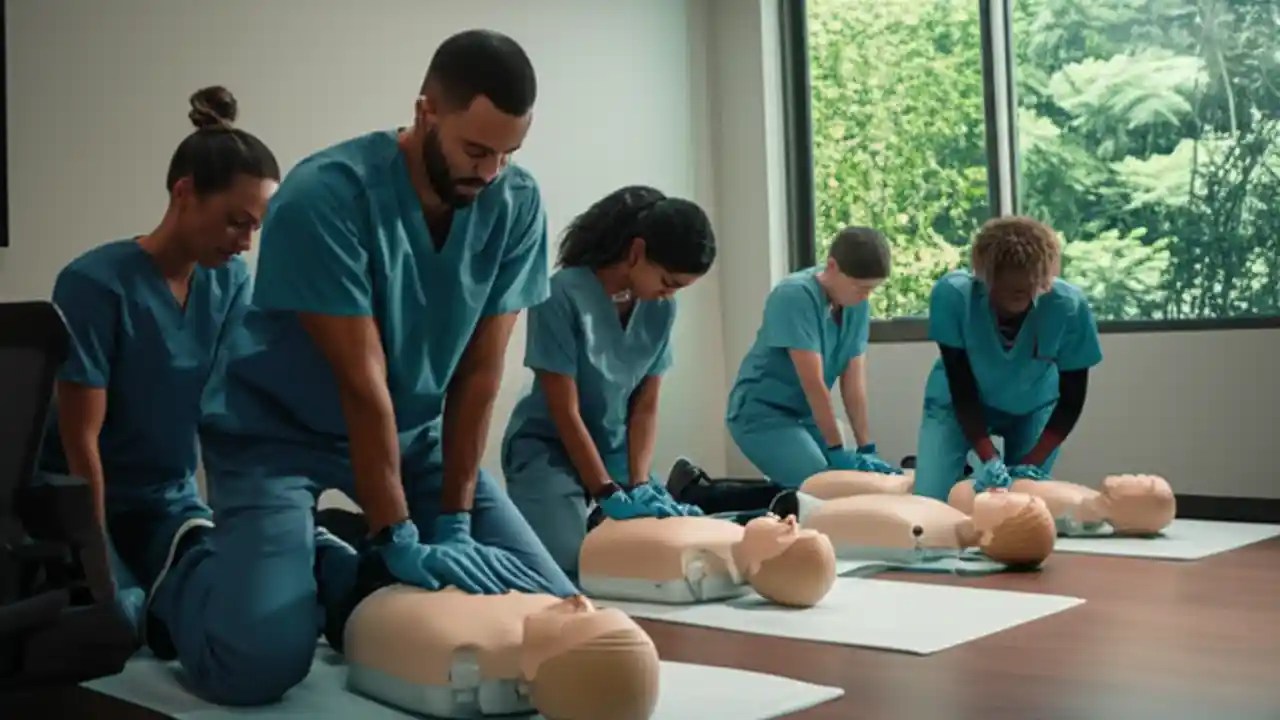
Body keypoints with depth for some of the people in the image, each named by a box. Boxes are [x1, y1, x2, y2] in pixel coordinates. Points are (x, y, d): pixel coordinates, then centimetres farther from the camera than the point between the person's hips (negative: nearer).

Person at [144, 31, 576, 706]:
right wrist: (397, 538, -24)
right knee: (259, 661, -23)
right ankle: (195, 568, 11)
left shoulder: (517, 204, -12)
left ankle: (336, 574, 13)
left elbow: (479, 371, -10)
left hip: (413, 430, 5)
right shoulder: (326, 194, -26)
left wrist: (454, 521, -13)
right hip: (279, 430, -5)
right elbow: (362, 382, -26)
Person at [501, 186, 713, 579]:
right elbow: (565, 413, -21)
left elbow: (646, 405, -2)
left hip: (615, 448, 5)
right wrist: (611, 497, -23)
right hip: (549, 446, -5)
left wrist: (640, 485, -15)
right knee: (565, 564, -24)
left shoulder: (661, 308, -6)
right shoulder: (564, 295, -23)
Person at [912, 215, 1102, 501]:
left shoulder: (1069, 307, -30)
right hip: (957, 402, -1)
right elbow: (961, 388, -23)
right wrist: (989, 459, -30)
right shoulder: (952, 294, -32)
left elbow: (1071, 400, -17)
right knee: (928, 500, -15)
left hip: (1033, 407, 1)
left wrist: (1033, 462, -24)